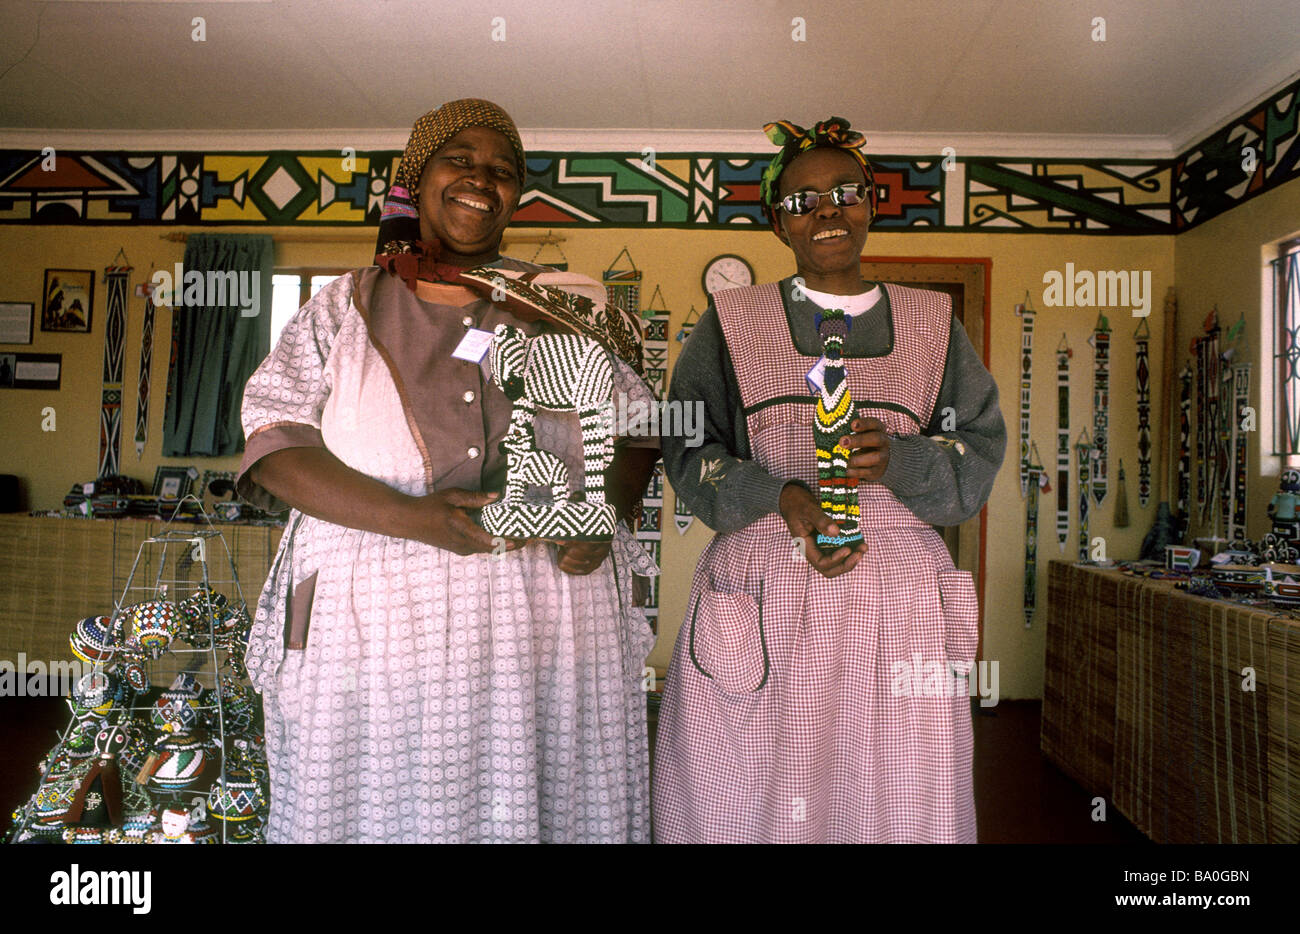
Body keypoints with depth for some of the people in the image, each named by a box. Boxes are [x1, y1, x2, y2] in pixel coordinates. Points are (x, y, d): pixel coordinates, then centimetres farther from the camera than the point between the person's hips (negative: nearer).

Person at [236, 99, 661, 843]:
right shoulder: (346, 309, 9)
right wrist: (412, 517, -16)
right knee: (377, 802, 4)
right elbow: (277, 443, 0)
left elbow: (636, 429, 13)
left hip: (547, 622, 1)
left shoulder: (570, 308, 11)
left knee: (541, 802, 3)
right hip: (379, 622, 0)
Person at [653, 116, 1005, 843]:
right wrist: (782, 497, -16)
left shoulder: (931, 324, 12)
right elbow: (688, 449, 2)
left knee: (897, 800, 4)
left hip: (900, 599, 2)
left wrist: (896, 460, -13)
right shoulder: (732, 324, 8)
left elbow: (981, 448, 8)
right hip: (762, 600, -1)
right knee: (750, 799, 3)